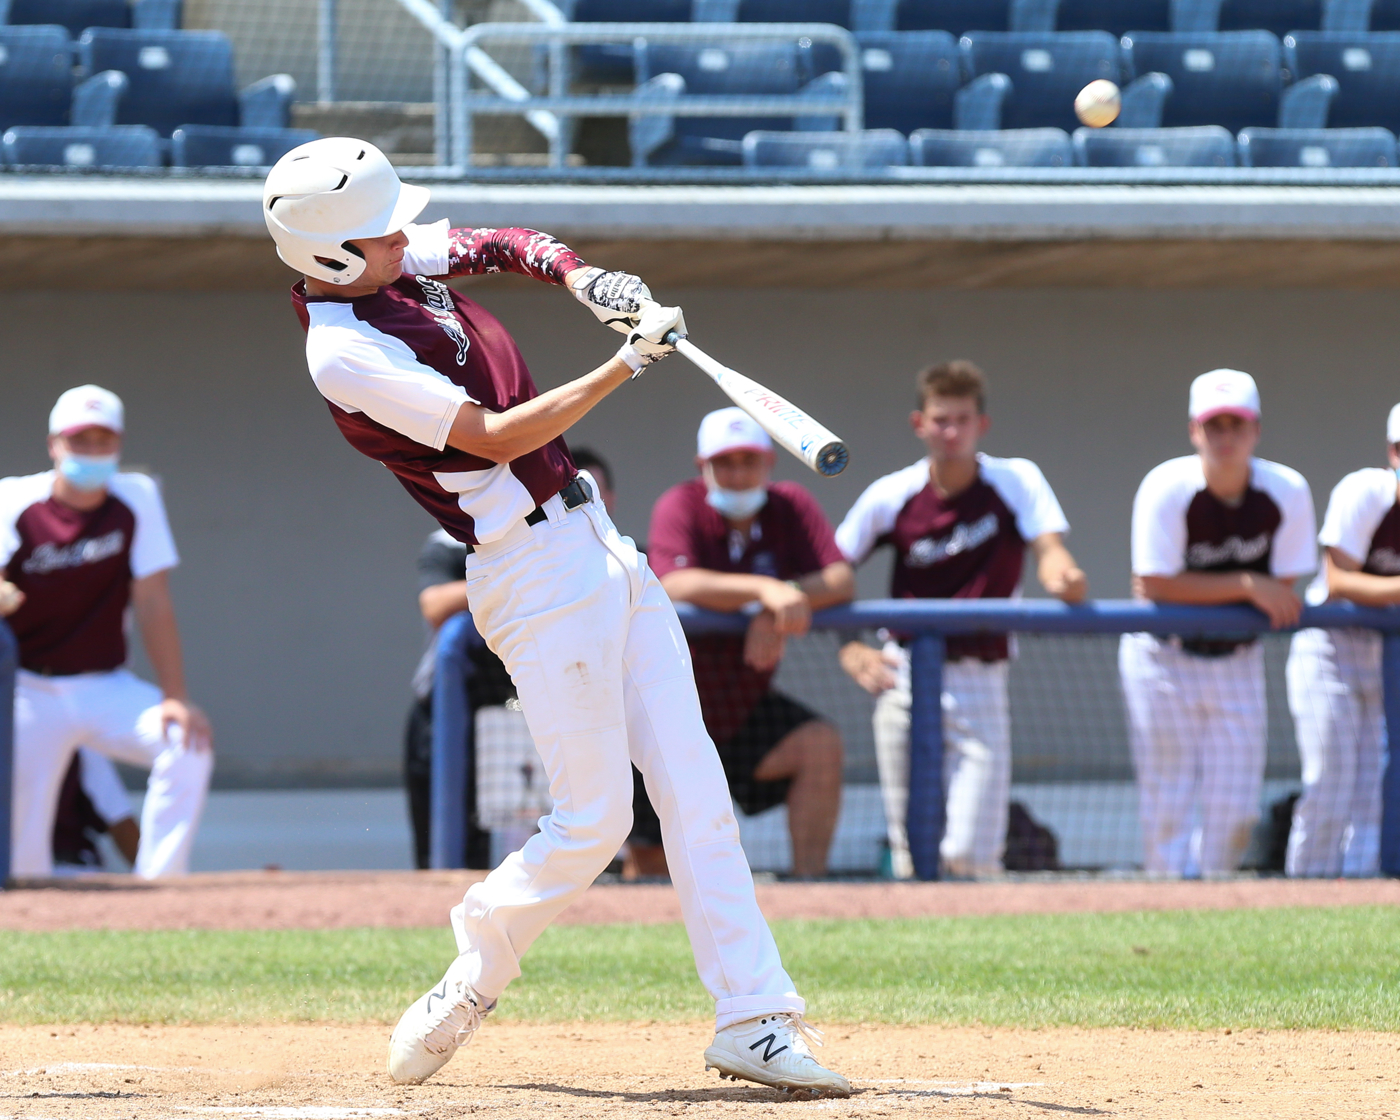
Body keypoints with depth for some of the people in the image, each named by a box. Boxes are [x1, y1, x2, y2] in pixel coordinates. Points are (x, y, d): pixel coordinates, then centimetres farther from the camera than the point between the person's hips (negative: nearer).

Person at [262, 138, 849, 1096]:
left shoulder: (396, 259, 6)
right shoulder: (344, 354, -18)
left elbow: (506, 245, 21)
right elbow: (496, 437, -20)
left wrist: (583, 279, 0)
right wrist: (629, 363, -20)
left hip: (603, 547, 9)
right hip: (536, 575, -9)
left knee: (694, 791, 2)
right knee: (595, 819, -8)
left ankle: (755, 1019, 3)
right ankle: (476, 974, 16)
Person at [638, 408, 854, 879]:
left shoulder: (792, 507, -3)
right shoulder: (681, 508, -14)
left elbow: (841, 579, -16)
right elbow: (676, 585, -33)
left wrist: (776, 612, -34)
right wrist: (763, 589, -46)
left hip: (747, 708, 3)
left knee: (821, 745, -24)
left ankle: (809, 883, -21)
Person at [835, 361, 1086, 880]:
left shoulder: (1016, 481, -1)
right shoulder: (891, 497, 1)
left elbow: (1049, 548, -15)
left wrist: (1062, 575, -39)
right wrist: (850, 650, -10)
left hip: (979, 678, -1)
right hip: (904, 676, 1)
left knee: (971, 856, -11)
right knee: (909, 849, 3)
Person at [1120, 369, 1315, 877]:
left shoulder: (1287, 492, -11)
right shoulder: (1167, 489, -19)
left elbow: (1282, 596, -7)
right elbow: (1154, 586, -20)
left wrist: (1190, 593, -15)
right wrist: (1246, 587, -21)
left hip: (1239, 659, 3)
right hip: (1163, 658, -3)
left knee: (1236, 810, 2)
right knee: (1168, 803, -4)